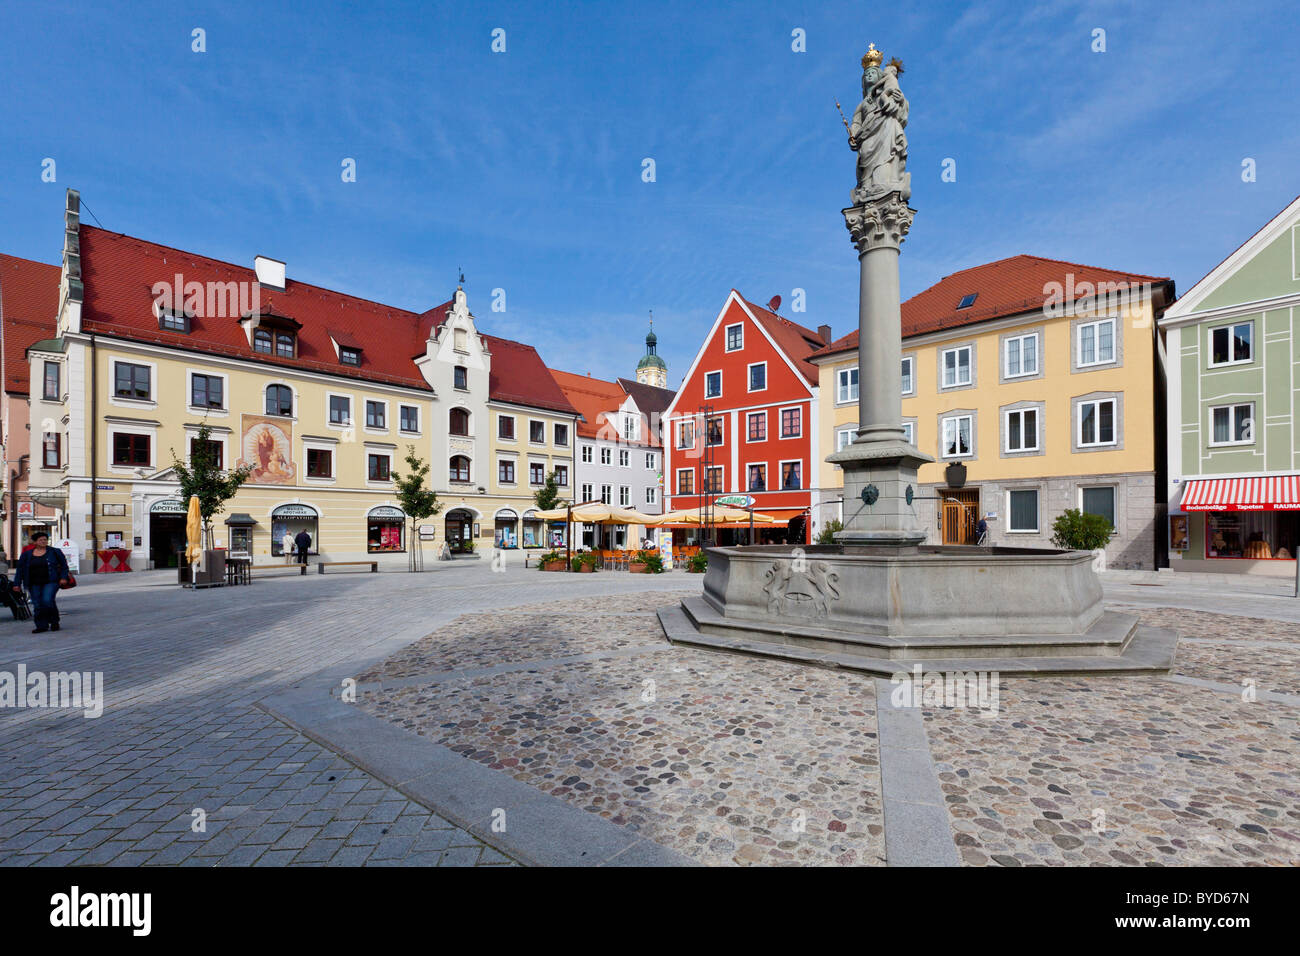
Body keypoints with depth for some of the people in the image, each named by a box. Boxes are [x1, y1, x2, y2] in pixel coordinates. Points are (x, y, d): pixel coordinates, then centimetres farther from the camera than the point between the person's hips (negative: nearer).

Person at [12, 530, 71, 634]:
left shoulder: (54, 552, 4)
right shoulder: (26, 555, 10)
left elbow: (64, 565, 6)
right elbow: (20, 570, 12)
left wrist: (63, 577, -4)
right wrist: (17, 584, 7)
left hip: (51, 582, -3)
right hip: (34, 584, 3)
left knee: (47, 600, -17)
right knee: (37, 605, 2)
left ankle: (54, 621, 2)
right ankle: (42, 626, 10)